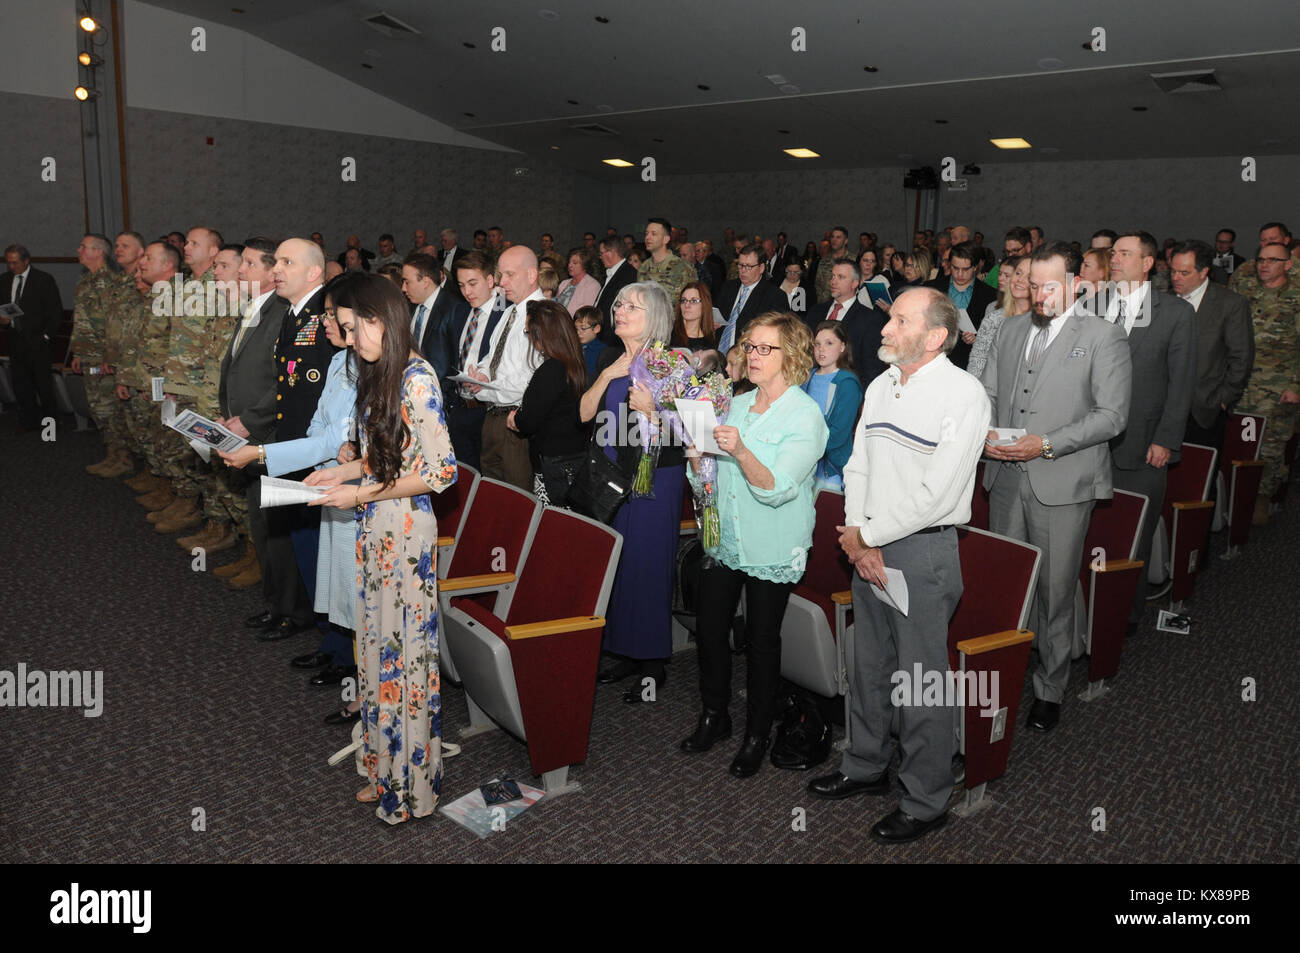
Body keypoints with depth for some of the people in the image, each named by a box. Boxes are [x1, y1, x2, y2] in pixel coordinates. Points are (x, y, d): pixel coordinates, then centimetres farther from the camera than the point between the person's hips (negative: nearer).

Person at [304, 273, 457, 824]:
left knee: (403, 651, 3)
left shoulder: (416, 378, -16)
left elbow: (441, 471, -19)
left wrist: (362, 494, -16)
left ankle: (413, 785, 20)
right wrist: (342, 472, 4)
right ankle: (387, 773, 29)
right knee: (379, 649, 14)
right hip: (376, 531, 8)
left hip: (405, 532, -8)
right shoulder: (379, 375, 11)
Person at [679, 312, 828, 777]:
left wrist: (740, 451, -37)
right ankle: (714, 716, 31)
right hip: (724, 540, 6)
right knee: (709, 629, 10)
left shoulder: (806, 416, -11)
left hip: (772, 549, -5)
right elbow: (705, 477, 9)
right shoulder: (736, 405, 8)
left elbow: (776, 489, -22)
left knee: (761, 639, 6)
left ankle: (757, 734, 23)